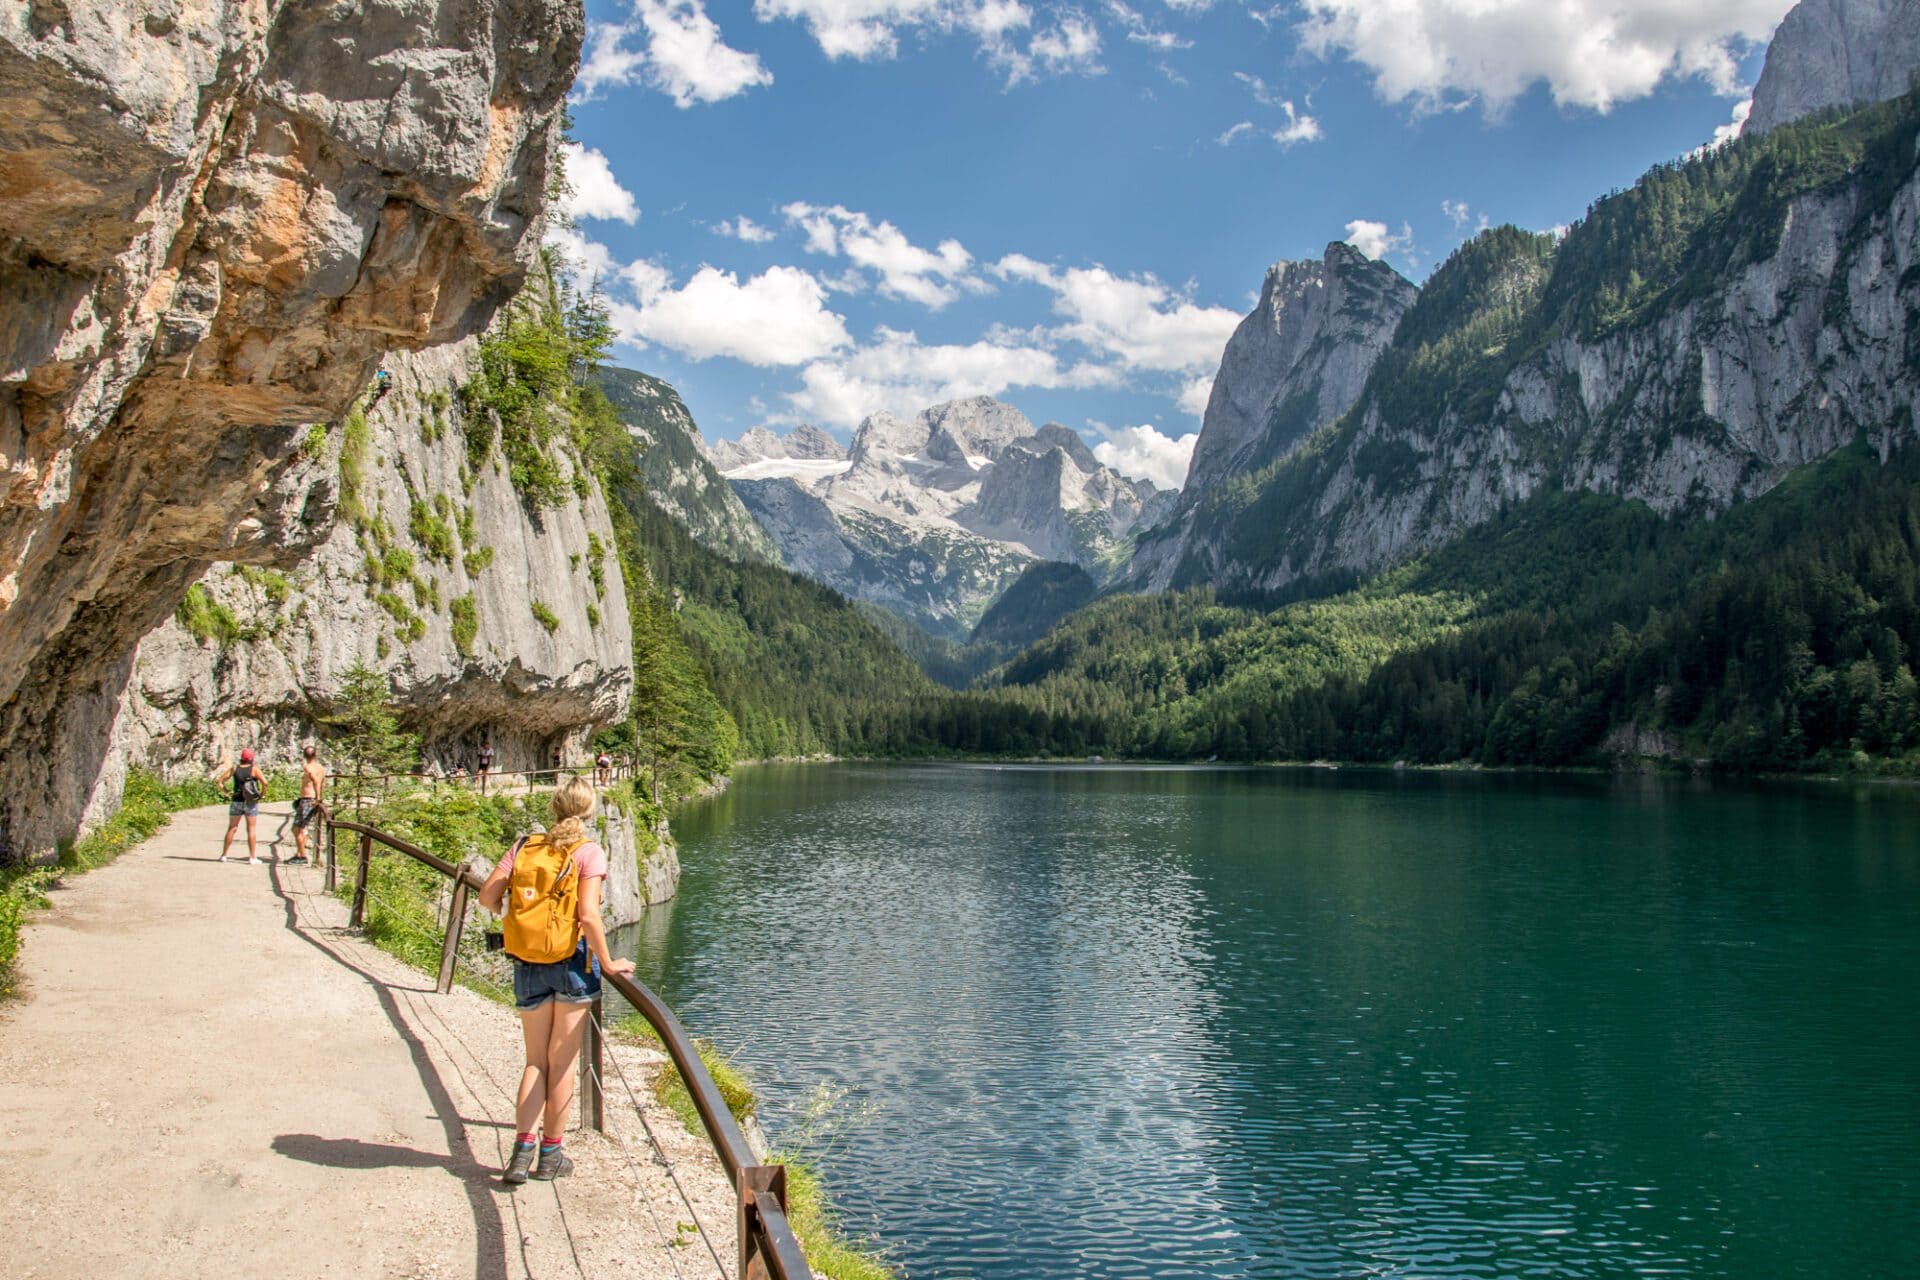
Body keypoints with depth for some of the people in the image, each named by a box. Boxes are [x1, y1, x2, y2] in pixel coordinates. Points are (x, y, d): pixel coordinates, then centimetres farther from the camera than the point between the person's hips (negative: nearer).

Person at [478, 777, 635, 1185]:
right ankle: (550, 1153, 16)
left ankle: (523, 1147, 0)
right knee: (562, 1062, 9)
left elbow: (488, 897, 0)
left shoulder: (525, 846, 4)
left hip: (528, 965, 3)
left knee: (536, 1060, 14)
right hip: (572, 961, -3)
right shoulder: (588, 852, -8)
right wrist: (607, 963, -8)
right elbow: (588, 914, -16)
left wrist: (512, 914, 20)